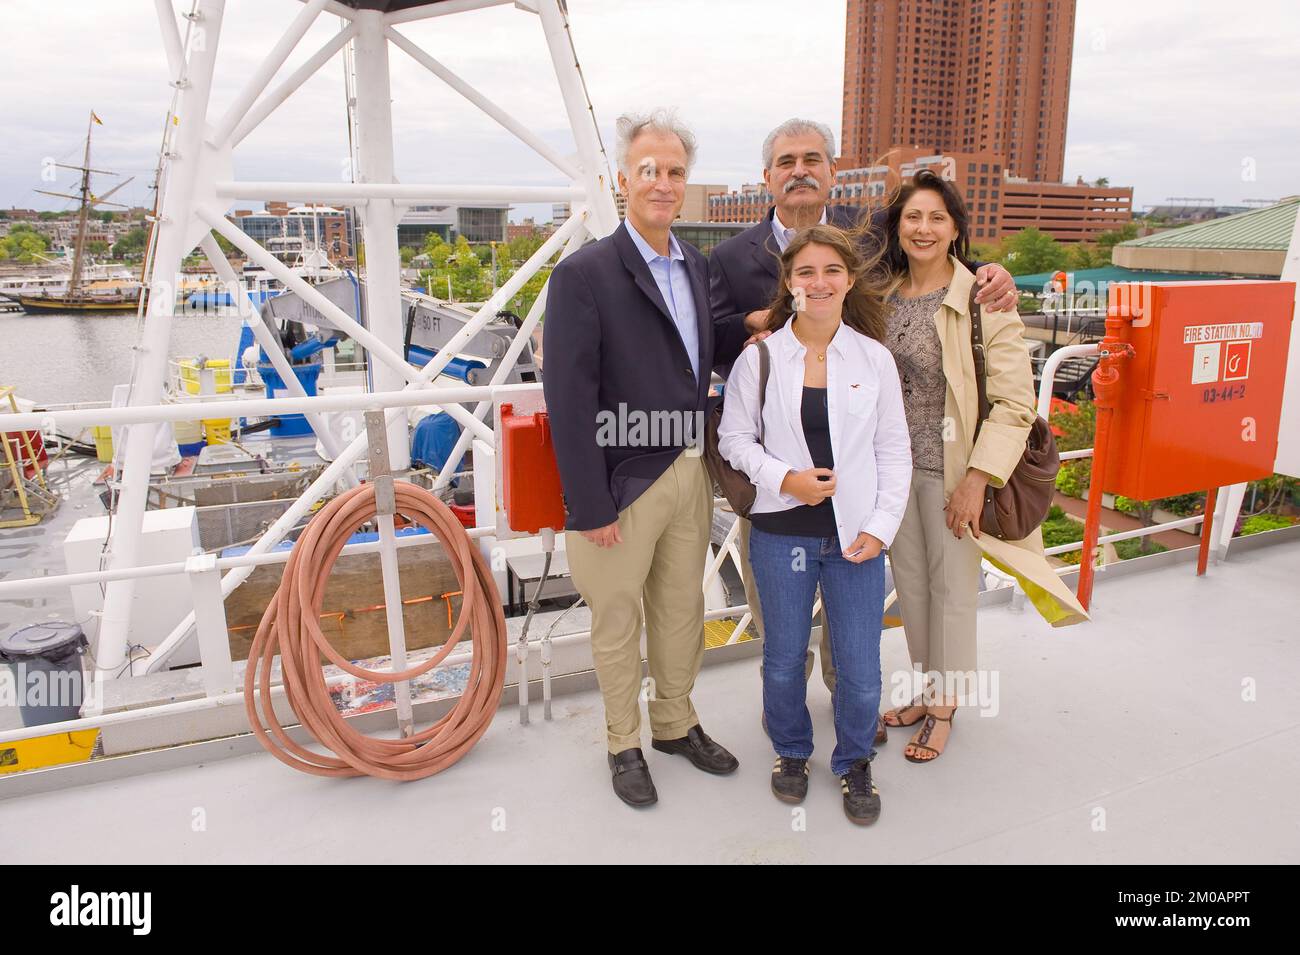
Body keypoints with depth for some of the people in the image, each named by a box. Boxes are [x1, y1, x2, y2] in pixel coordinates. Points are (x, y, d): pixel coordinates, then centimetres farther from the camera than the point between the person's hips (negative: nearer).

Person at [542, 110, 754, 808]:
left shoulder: (695, 265, 8)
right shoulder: (584, 274, -14)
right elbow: (569, 401, -17)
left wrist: (755, 328, -5)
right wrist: (591, 506, -18)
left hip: (690, 472, 7)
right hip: (626, 482, -6)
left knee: (682, 608, 21)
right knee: (618, 620, 12)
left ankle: (675, 723, 43)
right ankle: (624, 744, 34)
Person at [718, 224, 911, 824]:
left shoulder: (874, 358, 1)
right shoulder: (760, 357, -3)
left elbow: (894, 450, 3)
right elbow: (734, 438, 1)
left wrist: (881, 526, -5)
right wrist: (784, 478, -14)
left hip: (856, 536, 1)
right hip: (781, 531, 0)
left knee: (860, 667, 5)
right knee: (784, 657, 14)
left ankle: (854, 763, 33)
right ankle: (791, 752, 41)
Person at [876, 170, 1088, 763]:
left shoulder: (984, 301, -12)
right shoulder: (882, 297, 5)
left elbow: (1015, 403, -13)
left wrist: (978, 478, -19)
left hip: (951, 470, -5)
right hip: (893, 466, 5)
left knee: (951, 589, 7)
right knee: (910, 584, 15)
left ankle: (944, 708, 26)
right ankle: (926, 691, 35)